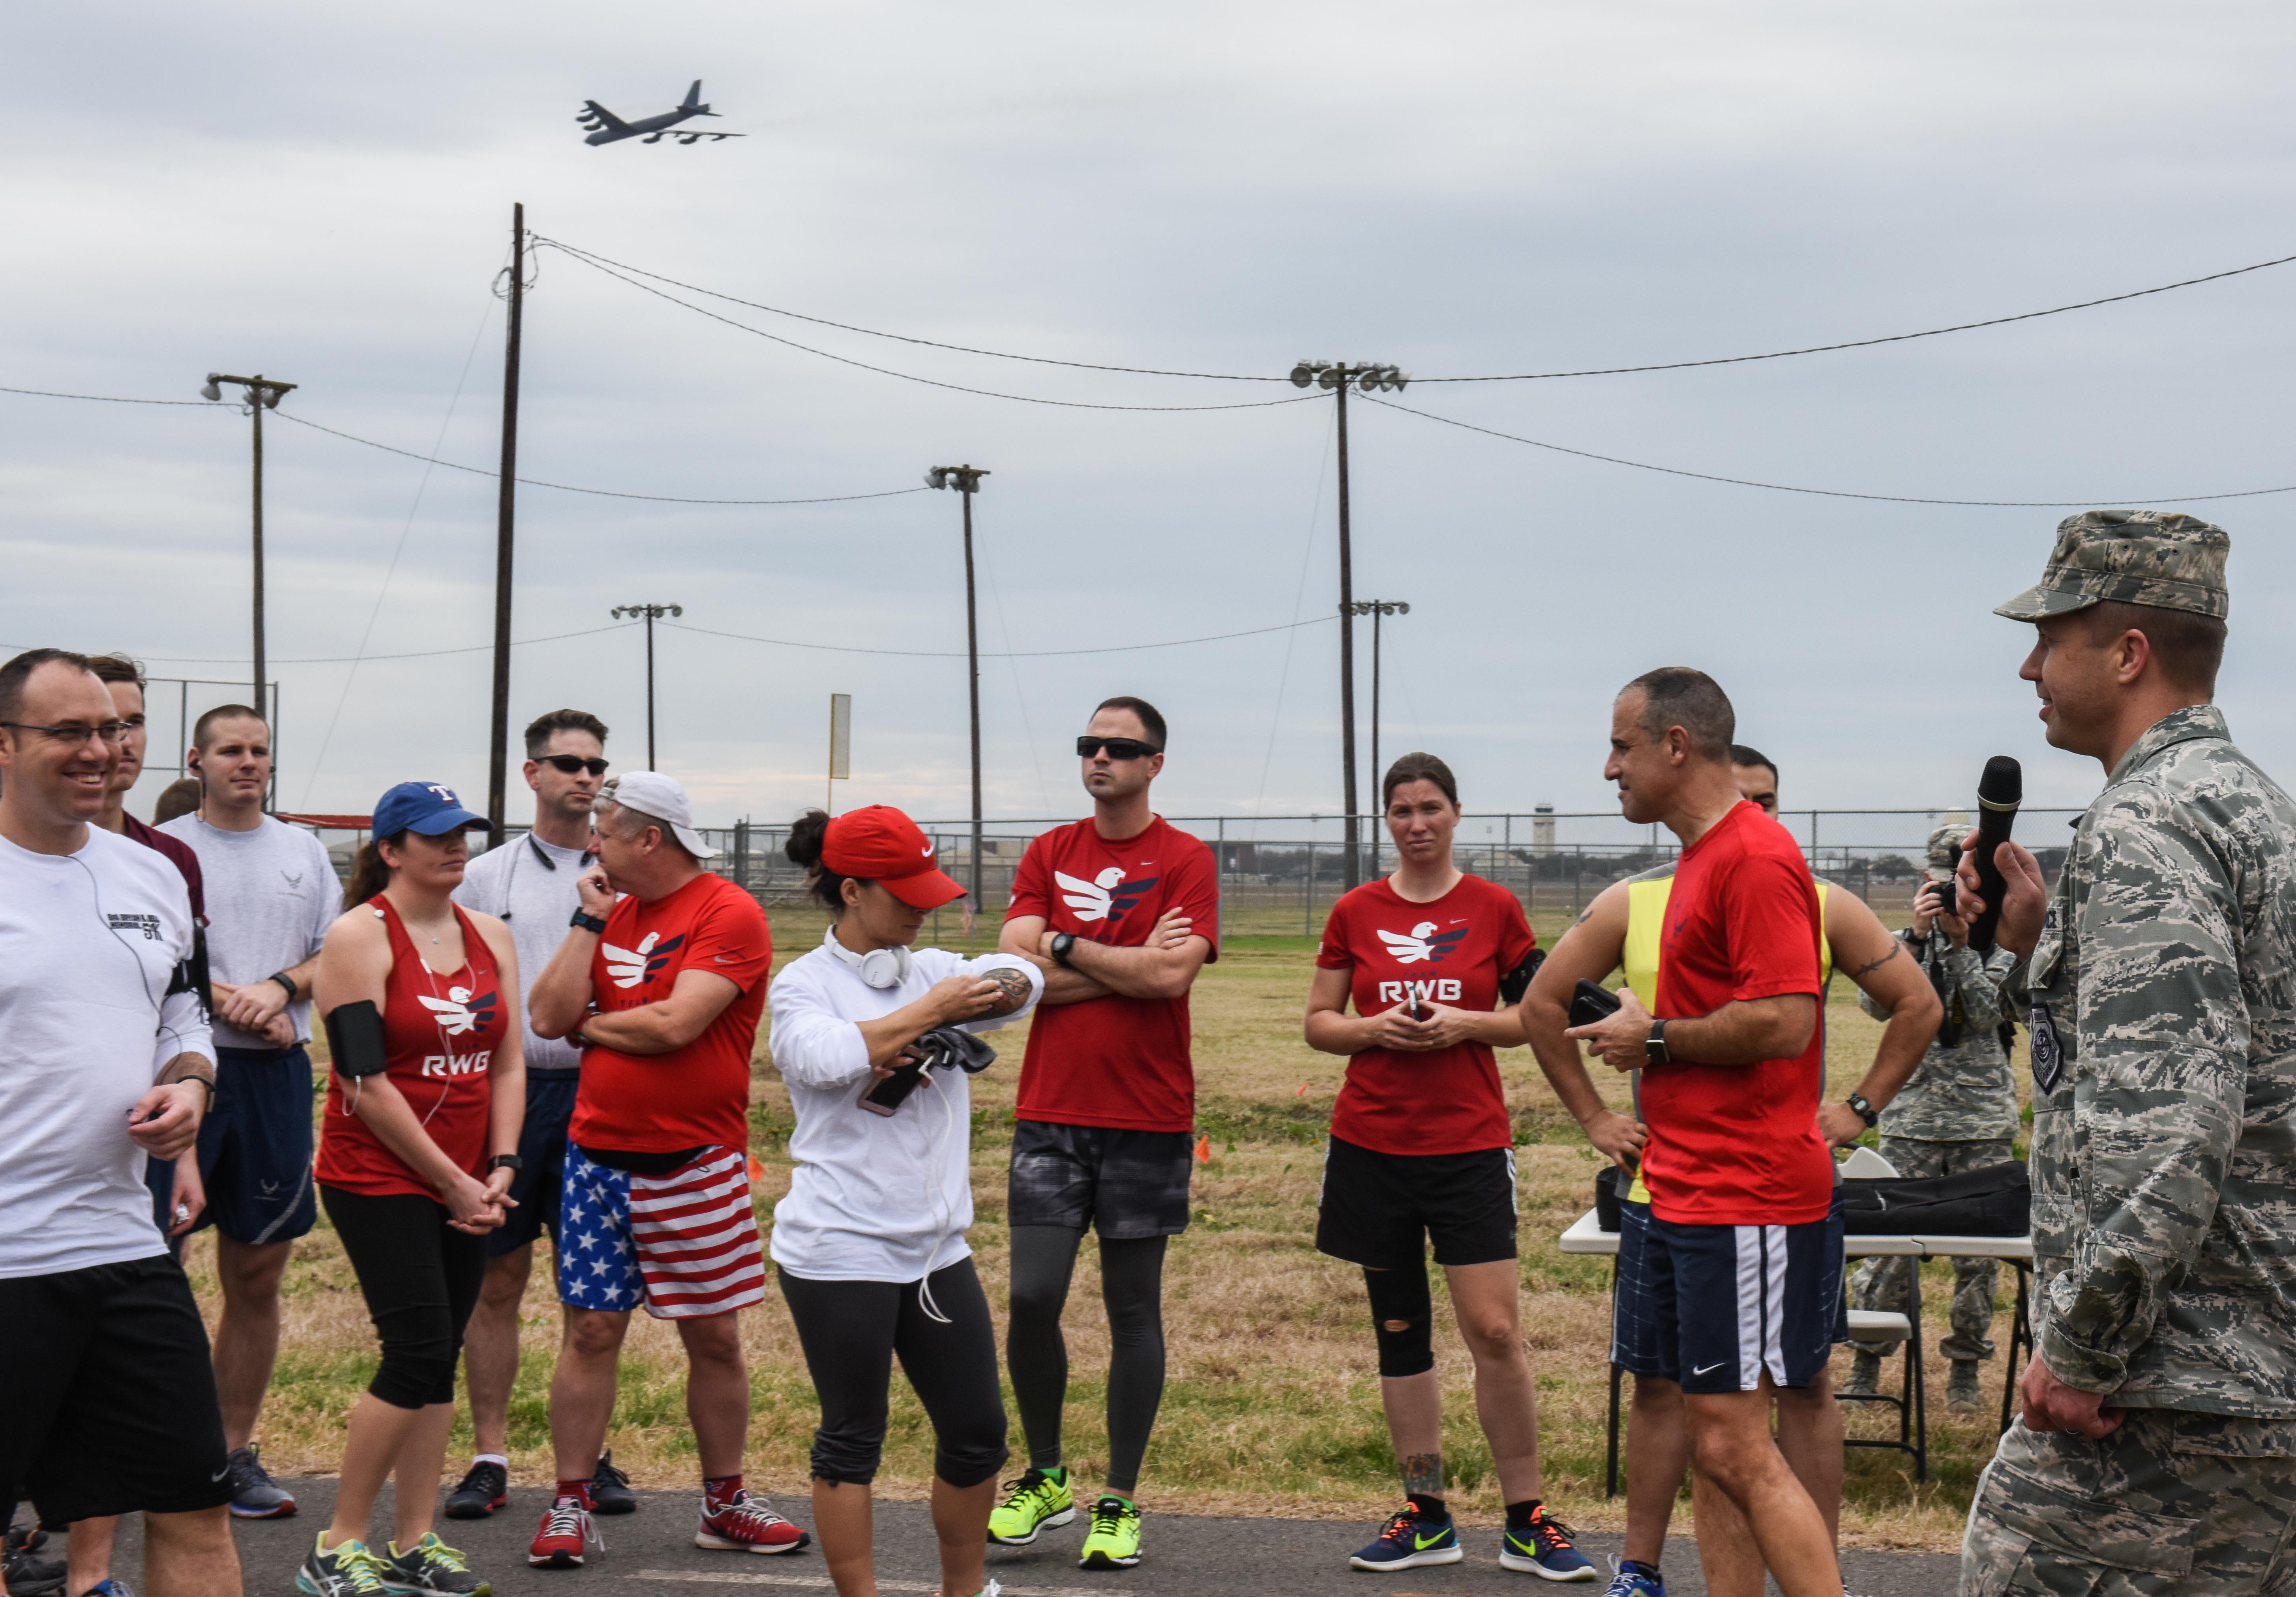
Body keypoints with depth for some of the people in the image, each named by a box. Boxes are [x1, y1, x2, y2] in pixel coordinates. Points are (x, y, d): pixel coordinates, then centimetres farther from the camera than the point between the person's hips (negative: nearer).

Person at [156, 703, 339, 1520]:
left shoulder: (304, 852, 15)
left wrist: (281, 986, -7)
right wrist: (234, 1002, -13)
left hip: (278, 1075, 4)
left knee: (258, 1274, 8)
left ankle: (235, 1451, 17)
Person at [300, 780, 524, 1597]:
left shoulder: (490, 936, 11)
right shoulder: (360, 937, -9)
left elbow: (507, 1063, 12)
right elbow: (364, 1079, -13)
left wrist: (500, 1169, -2)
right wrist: (449, 1182, -11)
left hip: (467, 1185, 6)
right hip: (379, 1180, -6)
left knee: (439, 1355, 7)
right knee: (419, 1353, -10)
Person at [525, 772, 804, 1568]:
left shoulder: (729, 915, -10)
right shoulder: (613, 910, 10)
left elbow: (676, 1025, -21)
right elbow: (547, 1016, 1)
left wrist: (589, 1024, -5)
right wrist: (588, 920, -3)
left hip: (696, 1165, -4)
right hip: (599, 1156, 4)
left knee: (714, 1334, 6)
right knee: (591, 1330, 3)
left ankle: (723, 1503, 20)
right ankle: (569, 1506, 12)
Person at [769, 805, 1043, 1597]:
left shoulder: (935, 972, 10)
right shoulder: (804, 983, -4)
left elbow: (1019, 979, -6)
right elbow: (826, 1058, -23)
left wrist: (930, 1030, -22)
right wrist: (928, 1010, -16)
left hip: (936, 1248, 6)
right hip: (840, 1254, -6)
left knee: (978, 1429, 11)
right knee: (852, 1439, 3)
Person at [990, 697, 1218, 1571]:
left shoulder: (1186, 860, -1)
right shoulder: (1048, 855, 9)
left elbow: (1172, 976, -16)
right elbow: (1018, 970, -4)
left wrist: (1068, 947, -7)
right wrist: (1130, 962, -10)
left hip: (1147, 1120, -2)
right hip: (1050, 1113, 2)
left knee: (1133, 1309, 4)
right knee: (1031, 1300, -3)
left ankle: (1120, 1503, 13)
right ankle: (1045, 1478, 17)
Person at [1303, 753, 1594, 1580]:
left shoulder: (1493, 907, 1)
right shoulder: (1355, 912, 5)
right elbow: (1319, 1023, 8)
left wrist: (1462, 1024, -13)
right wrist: (1375, 1028, -11)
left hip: (1469, 1146, -2)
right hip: (1372, 1146, 2)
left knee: (1496, 1331, -8)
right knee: (1399, 1332, 8)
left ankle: (1527, 1522, 2)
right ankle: (1426, 1516, 18)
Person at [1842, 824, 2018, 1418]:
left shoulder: (2003, 944, 6)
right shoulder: (1909, 940, 7)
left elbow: (1988, 1014, -9)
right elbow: (1876, 1001, -10)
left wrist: (1961, 943, -16)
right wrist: (1917, 935, -17)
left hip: (1984, 1120, 0)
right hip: (1912, 1117, 0)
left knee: (1980, 1247, 2)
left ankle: (1965, 1370, 13)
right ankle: (1866, 1361, 11)